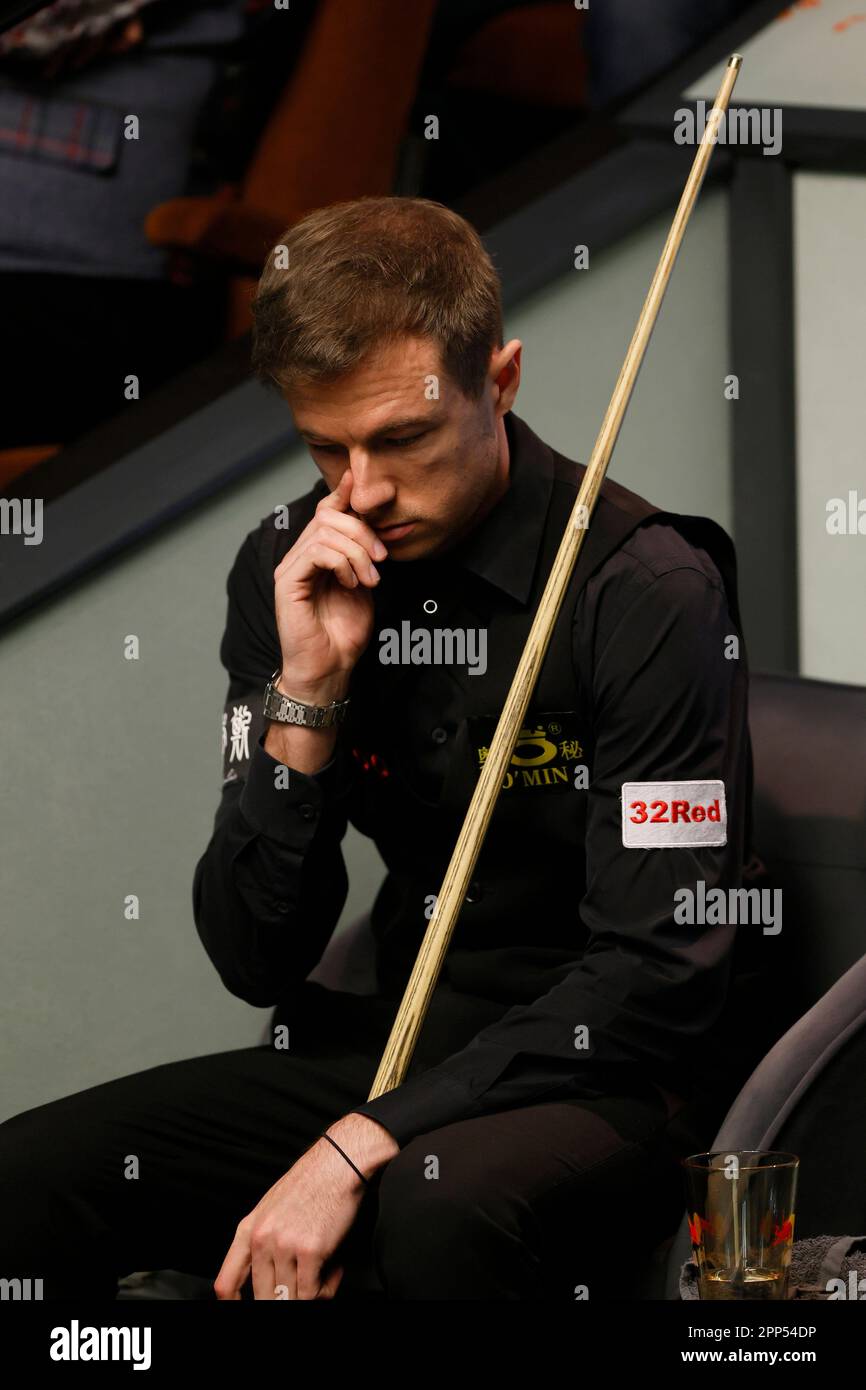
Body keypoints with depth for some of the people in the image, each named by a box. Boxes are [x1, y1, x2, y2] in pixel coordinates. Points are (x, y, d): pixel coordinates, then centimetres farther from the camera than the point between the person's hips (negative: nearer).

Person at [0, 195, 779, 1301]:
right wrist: (307, 693, -14)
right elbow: (256, 965, 0)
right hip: (396, 1046, 5)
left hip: (611, 1081, -5)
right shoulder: (288, 572, 1)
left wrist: (356, 1148, -24)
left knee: (439, 1208, -38)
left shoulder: (646, 587, -15)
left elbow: (657, 972, -19)